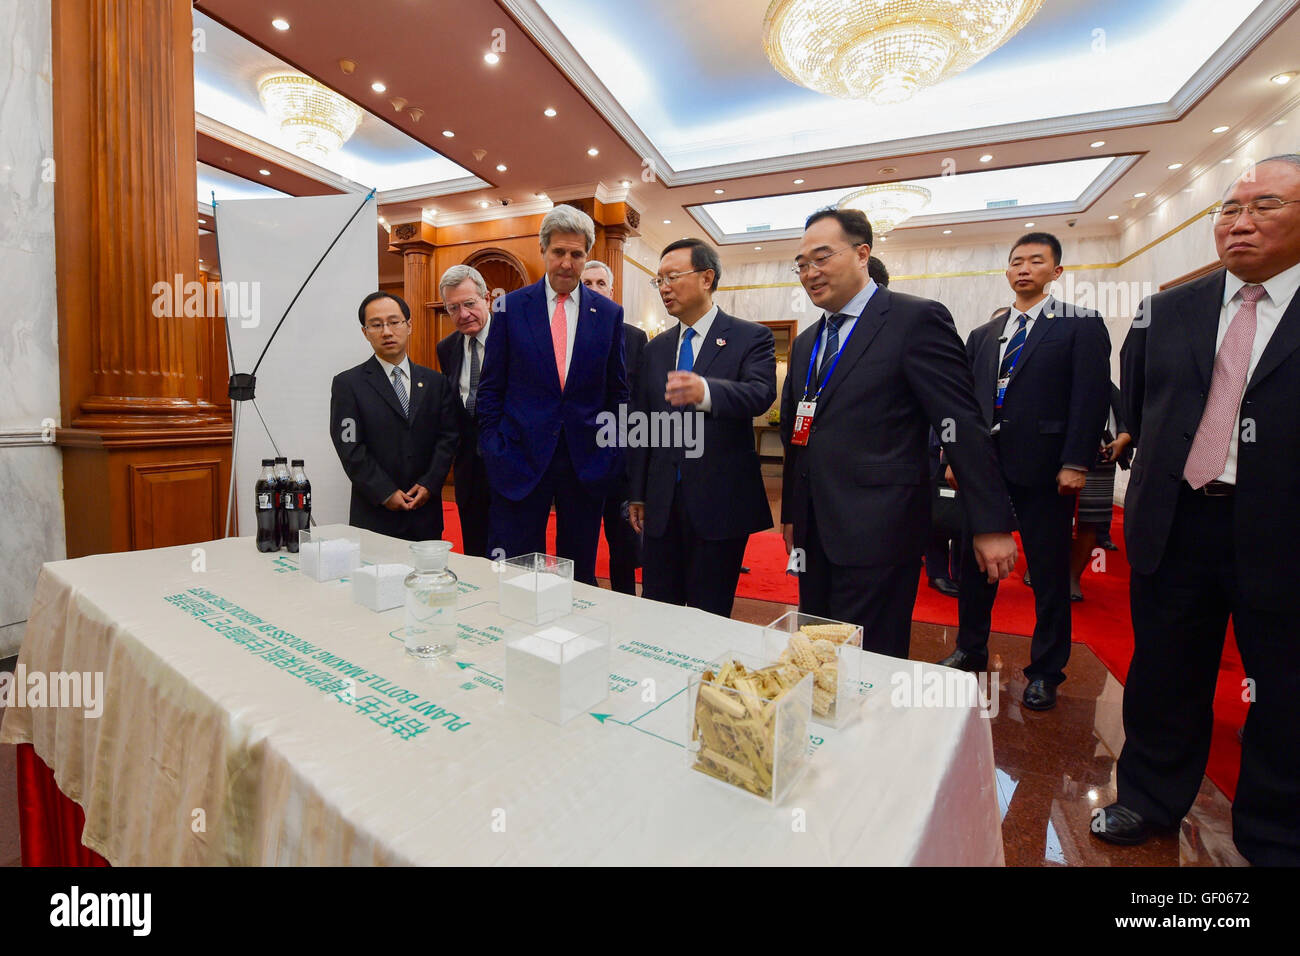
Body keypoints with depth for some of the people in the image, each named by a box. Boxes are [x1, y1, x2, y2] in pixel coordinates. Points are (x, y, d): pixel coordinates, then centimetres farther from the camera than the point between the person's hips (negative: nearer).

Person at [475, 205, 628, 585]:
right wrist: (493, 450, -2)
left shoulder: (609, 314, 6)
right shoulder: (510, 306, 3)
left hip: (587, 463, 1)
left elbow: (618, 391, 9)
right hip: (521, 459, -1)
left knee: (580, 577, 12)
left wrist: (614, 456, 2)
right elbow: (491, 387, 5)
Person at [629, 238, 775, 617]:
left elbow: (761, 393, -21)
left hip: (720, 501, -4)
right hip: (662, 503, 5)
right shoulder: (656, 348, 14)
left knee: (710, 616, 6)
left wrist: (704, 392, -42)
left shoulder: (751, 337, -2)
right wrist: (637, 494, 12)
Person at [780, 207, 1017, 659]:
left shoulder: (917, 319, -6)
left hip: (878, 533, -7)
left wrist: (992, 524, -10)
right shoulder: (806, 342, 16)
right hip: (816, 533, 7)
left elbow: (963, 426, -9)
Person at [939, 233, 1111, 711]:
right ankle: (971, 649, 29)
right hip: (983, 465, 4)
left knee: (1049, 572, 6)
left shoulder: (1082, 325, 2)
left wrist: (1075, 464, -14)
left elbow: (1090, 397, -7)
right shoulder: (982, 335, 15)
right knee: (974, 562, 12)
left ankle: (1045, 671, 22)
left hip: (1043, 469, -4)